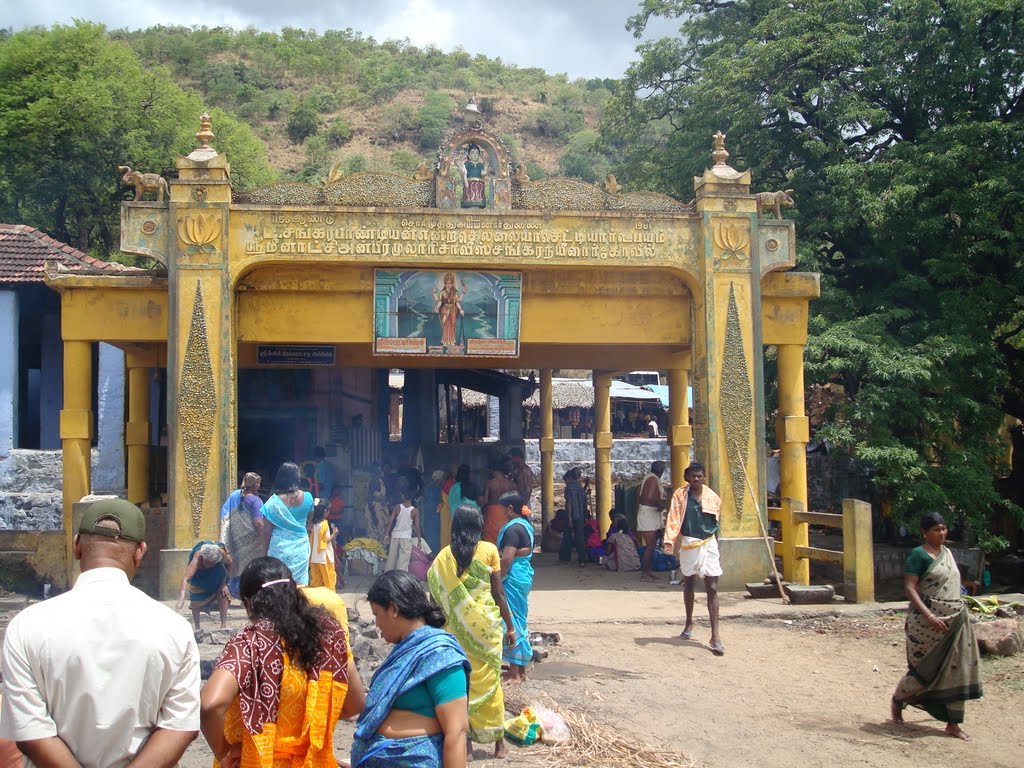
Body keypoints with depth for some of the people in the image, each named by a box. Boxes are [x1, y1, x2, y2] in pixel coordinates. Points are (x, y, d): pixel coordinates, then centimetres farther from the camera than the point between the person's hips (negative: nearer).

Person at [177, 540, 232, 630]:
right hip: (199, 576, -1)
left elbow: (229, 564, -15)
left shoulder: (222, 553, -39)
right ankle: (197, 628, 3)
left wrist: (224, 583, -15)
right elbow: (186, 578, -57)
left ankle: (224, 625, -2)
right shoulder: (197, 559, -47)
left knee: (223, 593, -10)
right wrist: (182, 597, -71)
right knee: (196, 599, -9)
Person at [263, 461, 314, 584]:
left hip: (280, 547, -2)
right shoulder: (307, 497, -4)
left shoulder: (274, 501, -10)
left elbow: (268, 529, -6)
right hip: (300, 546, 2)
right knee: (300, 582, 8)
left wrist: (266, 551, 3)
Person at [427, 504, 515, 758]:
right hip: (485, 623, -1)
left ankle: (464, 740, 13)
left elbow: (439, 594, 0)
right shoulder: (489, 550, -5)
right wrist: (510, 626, 5)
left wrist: (444, 624, 11)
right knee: (488, 680, 9)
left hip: (456, 627, 1)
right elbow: (498, 593, -4)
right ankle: (498, 741, 16)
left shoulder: (444, 556, -1)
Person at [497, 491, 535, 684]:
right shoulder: (526, 524, 12)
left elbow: (507, 559, -22)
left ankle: (514, 673, -2)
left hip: (513, 577, -10)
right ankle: (521, 668, 23)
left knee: (510, 621, -5)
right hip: (524, 575, 10)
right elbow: (527, 550, 9)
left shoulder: (512, 528, -18)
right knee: (519, 620, 16)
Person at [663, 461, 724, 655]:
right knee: (688, 584, 16)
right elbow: (673, 519, -11)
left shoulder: (712, 497, 2)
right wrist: (669, 541, -25)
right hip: (688, 544, 0)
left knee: (712, 589, -7)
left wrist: (717, 548, 13)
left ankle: (715, 635, -11)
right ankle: (689, 623, 37)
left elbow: (716, 523, 10)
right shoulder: (680, 495, -3)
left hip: (708, 544, 0)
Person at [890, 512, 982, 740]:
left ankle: (953, 723, 10)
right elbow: (909, 588, -17)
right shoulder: (919, 555, -10)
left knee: (957, 670, 3)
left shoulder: (947, 552, 12)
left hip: (956, 619, 7)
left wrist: (961, 612, 17)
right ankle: (898, 700, 29)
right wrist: (929, 616, -26)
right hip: (928, 621, -7)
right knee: (926, 669, 2)